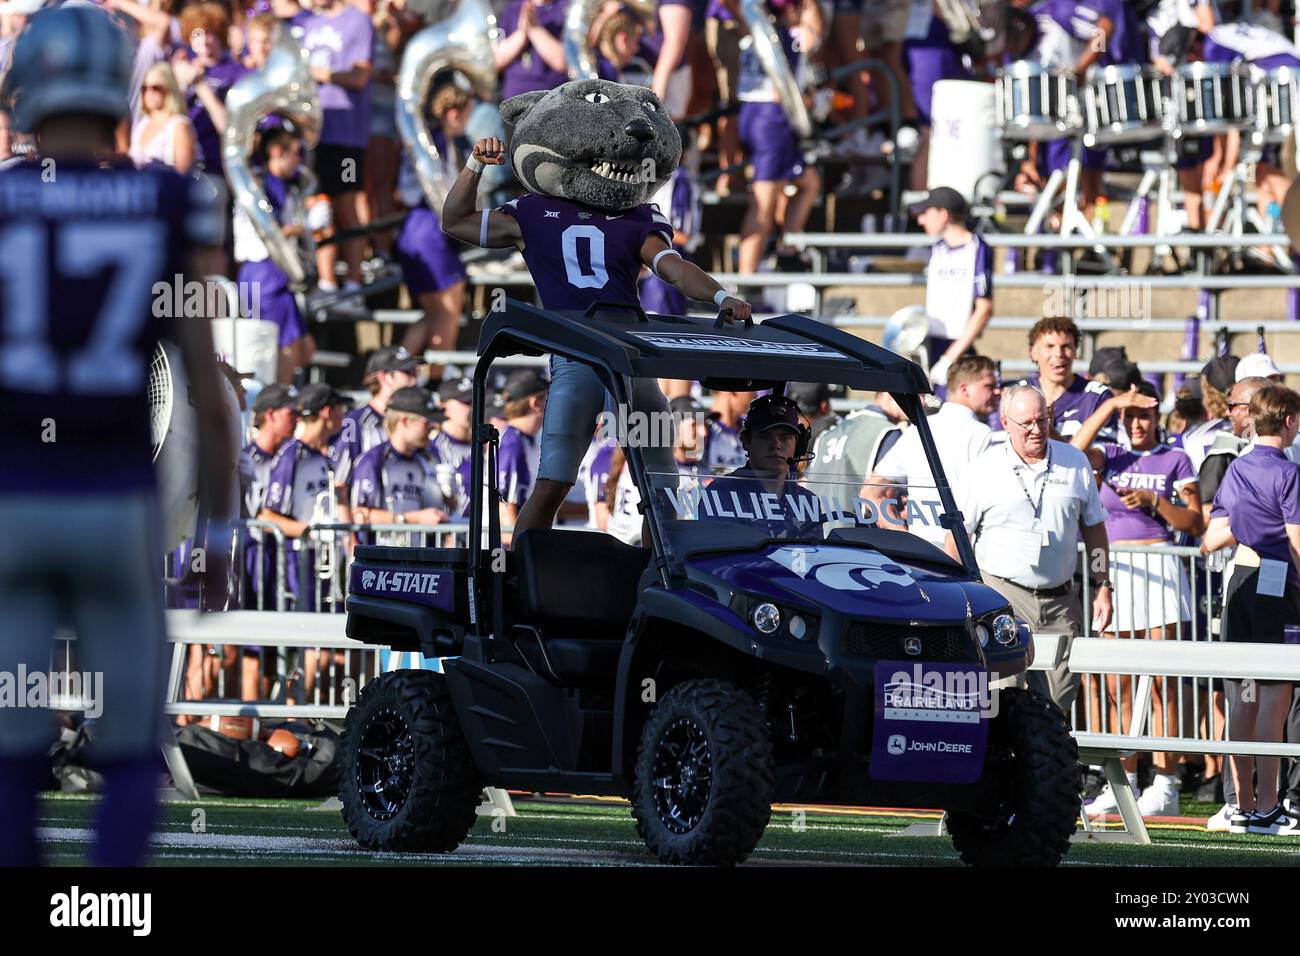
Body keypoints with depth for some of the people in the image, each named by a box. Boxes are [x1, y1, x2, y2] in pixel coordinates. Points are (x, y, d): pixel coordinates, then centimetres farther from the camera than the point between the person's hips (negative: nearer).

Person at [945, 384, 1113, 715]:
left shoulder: (1075, 463, 9)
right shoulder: (984, 470, 0)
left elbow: (1094, 527, 16)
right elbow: (956, 537, 2)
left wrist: (1102, 586, 10)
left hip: (1060, 600, 3)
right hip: (1003, 595, -3)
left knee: (1058, 703, 2)